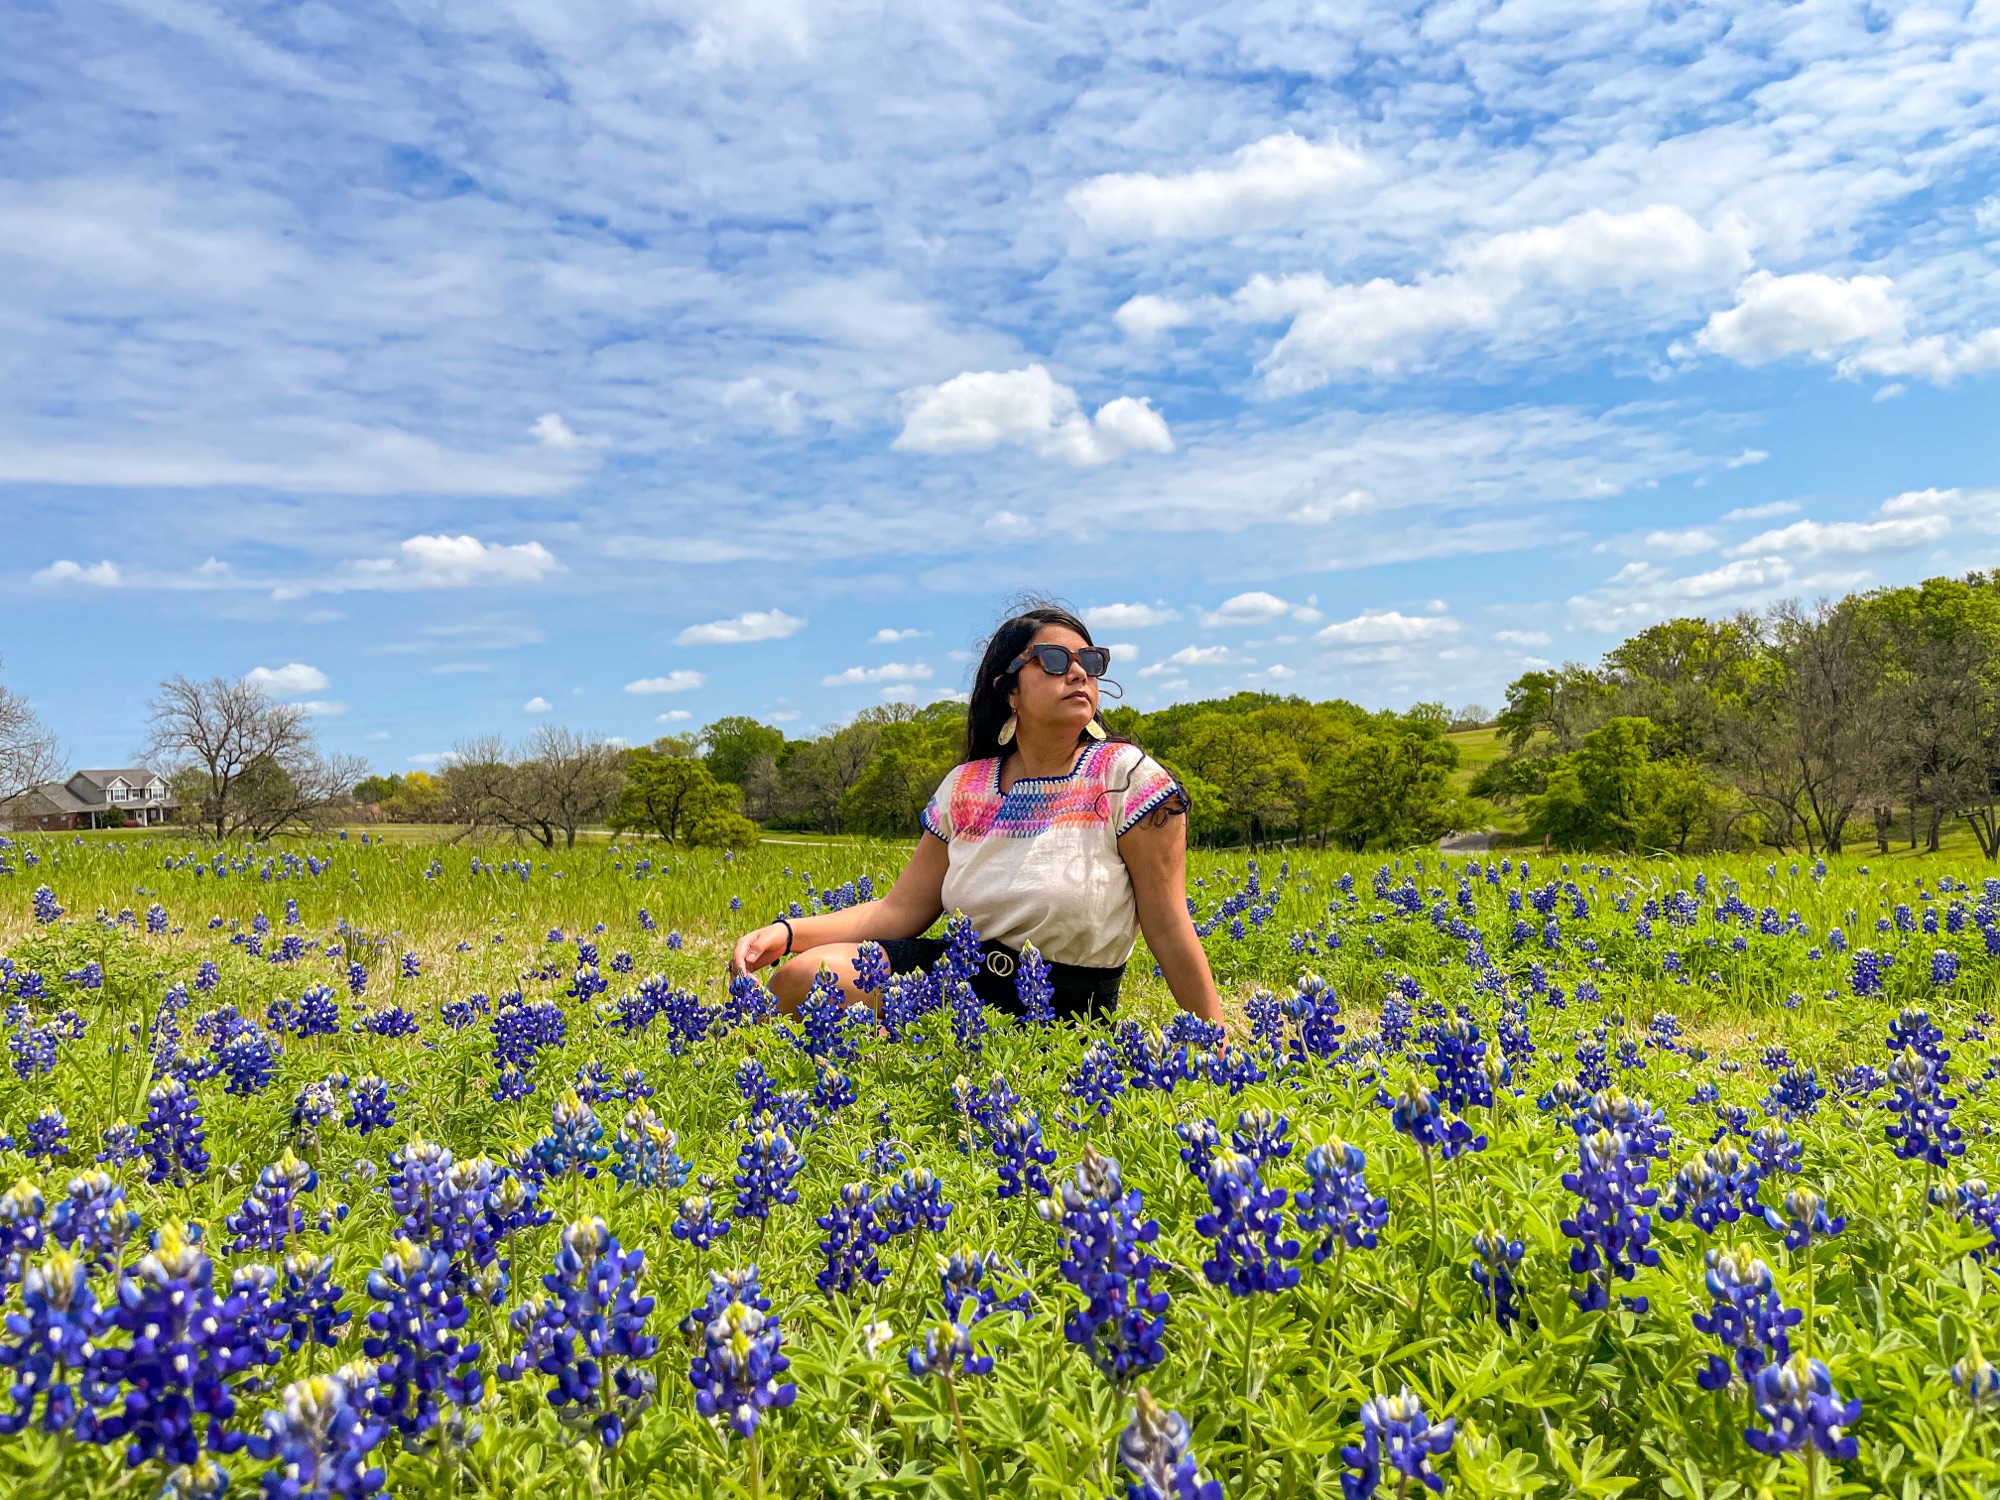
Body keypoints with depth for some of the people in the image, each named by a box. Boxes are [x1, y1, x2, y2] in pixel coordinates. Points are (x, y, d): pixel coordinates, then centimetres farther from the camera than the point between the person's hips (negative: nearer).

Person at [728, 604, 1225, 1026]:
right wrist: (788, 931, -11)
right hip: (964, 967, 5)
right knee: (800, 977, -15)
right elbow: (899, 910, 3)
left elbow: (1169, 930, -10)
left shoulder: (1127, 777, -10)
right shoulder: (965, 787, 4)